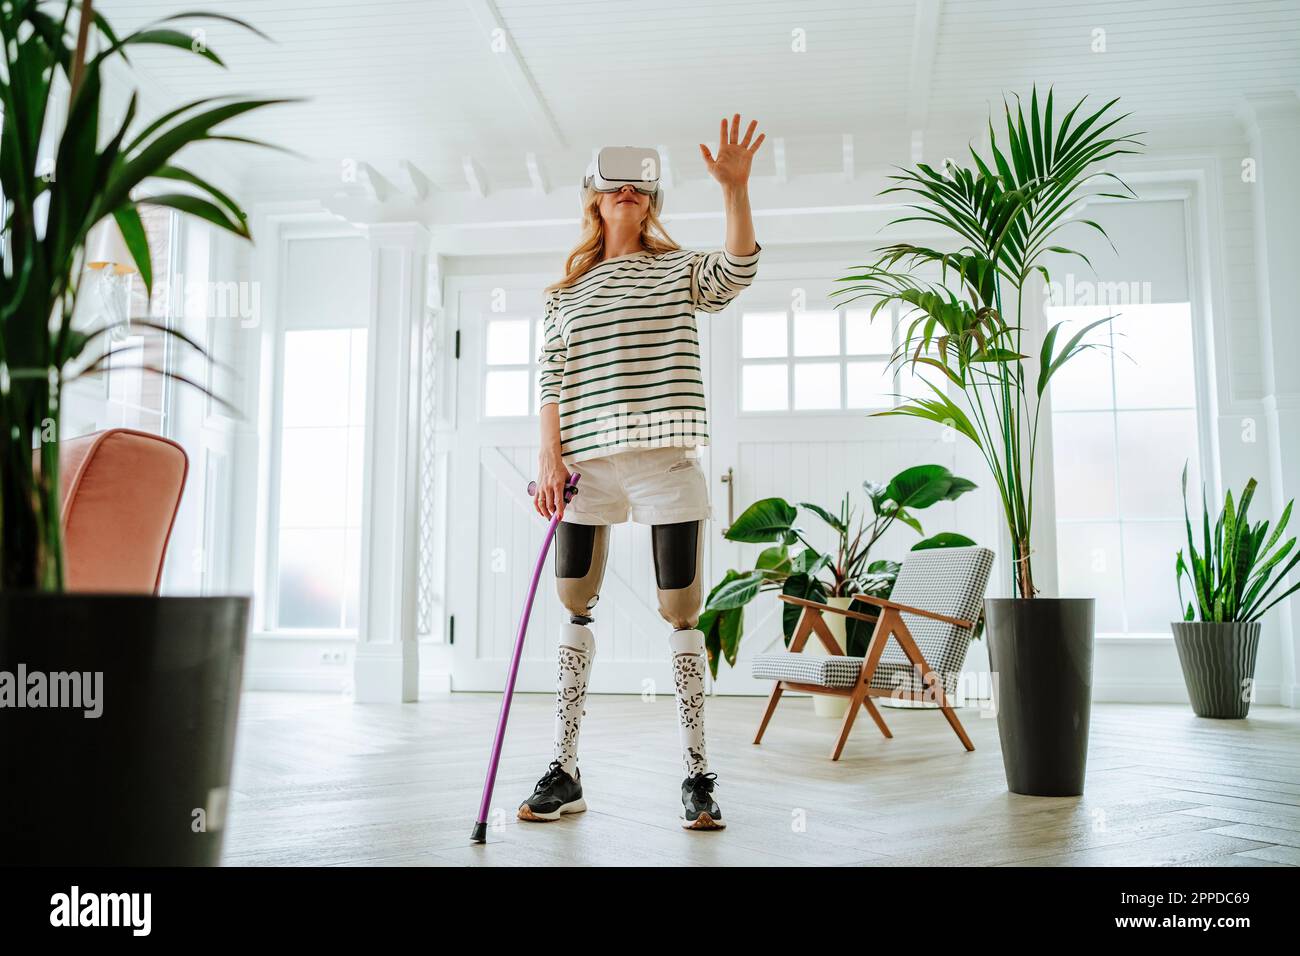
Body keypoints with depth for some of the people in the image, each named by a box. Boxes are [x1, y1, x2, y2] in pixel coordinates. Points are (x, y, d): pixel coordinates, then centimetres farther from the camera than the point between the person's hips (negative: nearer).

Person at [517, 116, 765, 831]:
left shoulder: (679, 270, 11)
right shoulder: (563, 293, 15)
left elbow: (738, 272, -10)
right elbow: (550, 382, 8)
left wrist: (734, 188, -22)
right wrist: (549, 462, -3)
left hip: (665, 464, -2)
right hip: (585, 468, 2)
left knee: (681, 614, -1)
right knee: (575, 611, 3)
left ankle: (696, 777, 8)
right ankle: (564, 773, 13)